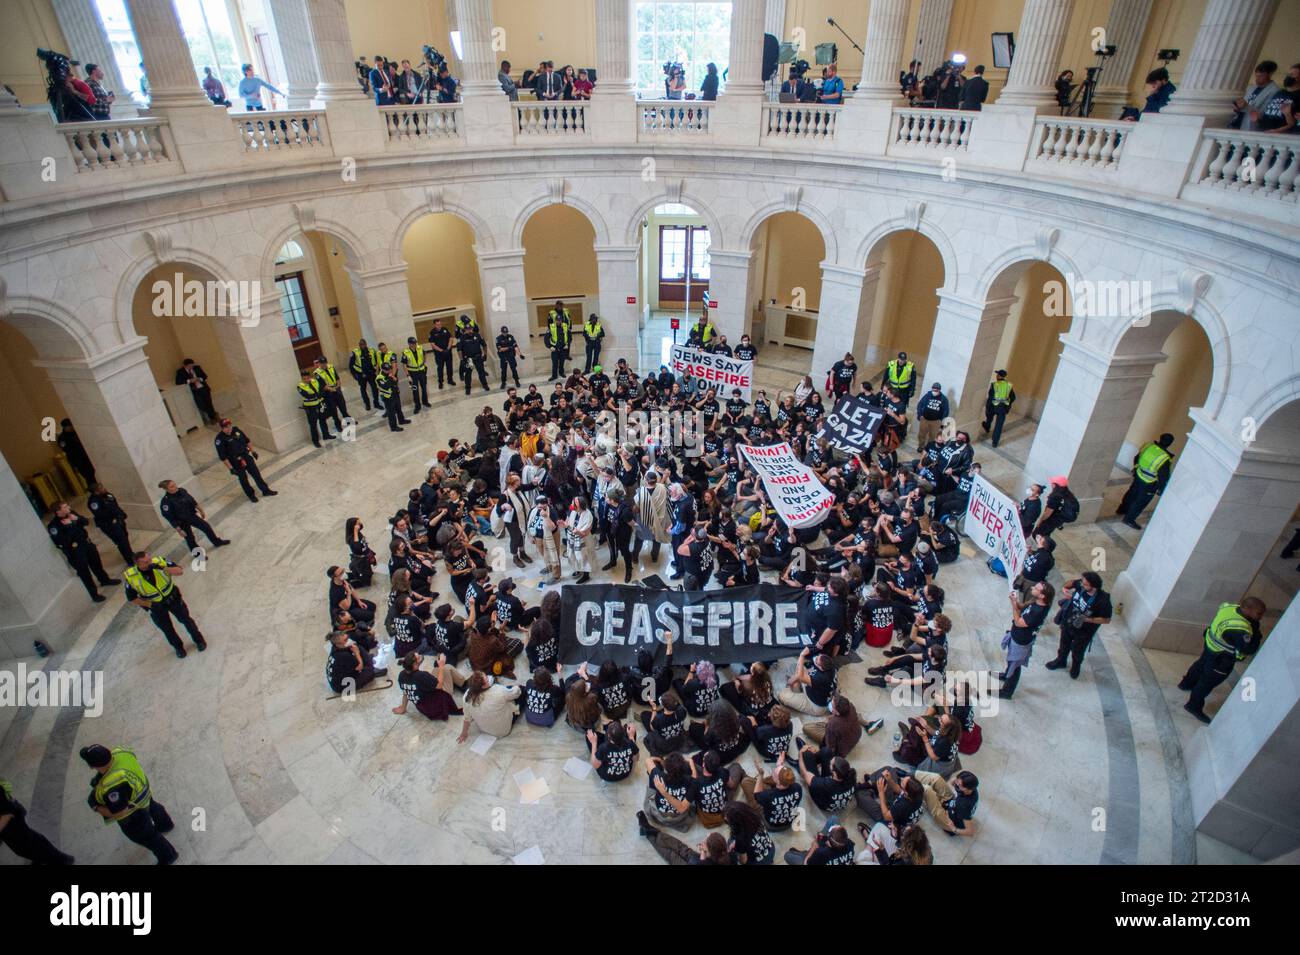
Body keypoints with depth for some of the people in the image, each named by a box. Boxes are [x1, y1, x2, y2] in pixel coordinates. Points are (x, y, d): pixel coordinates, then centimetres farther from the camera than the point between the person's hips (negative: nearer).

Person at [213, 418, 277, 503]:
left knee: (256, 473, 13)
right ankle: (251, 495, 30)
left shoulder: (235, 430, -7)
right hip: (236, 462, -4)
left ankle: (265, 490, 26)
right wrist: (230, 468, -18)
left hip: (246, 456, 5)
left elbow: (247, 440, 9)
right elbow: (223, 457, -18)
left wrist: (252, 451, 13)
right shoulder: (219, 440, -21)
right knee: (243, 479, 11)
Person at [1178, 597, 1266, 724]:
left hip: (1211, 646, 9)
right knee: (1208, 682, 12)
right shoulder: (1240, 629, -40)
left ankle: (1186, 684, 60)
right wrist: (1256, 633, -20)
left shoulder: (1232, 607, -16)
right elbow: (1249, 649, -31)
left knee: (1201, 665, 33)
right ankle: (1194, 706, 32)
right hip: (1221, 659, -9)